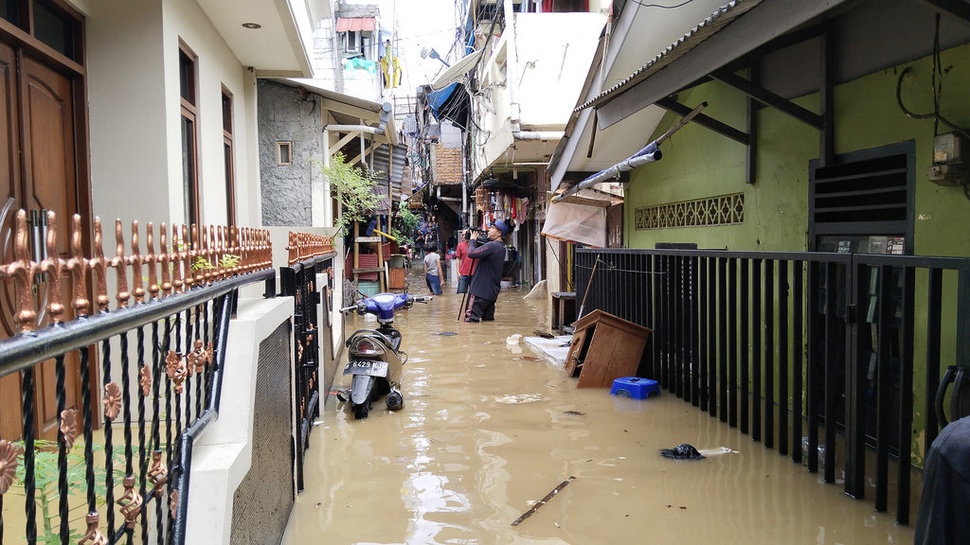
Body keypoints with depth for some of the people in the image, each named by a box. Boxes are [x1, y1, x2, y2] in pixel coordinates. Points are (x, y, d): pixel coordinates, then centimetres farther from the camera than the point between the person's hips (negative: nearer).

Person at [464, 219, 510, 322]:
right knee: (487, 318, 16)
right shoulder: (501, 247, 12)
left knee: (470, 319, -6)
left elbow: (471, 253, -25)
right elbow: (482, 253, 17)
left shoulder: (491, 246, -20)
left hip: (480, 291, -9)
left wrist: (473, 240, -8)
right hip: (492, 291, 9)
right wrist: (477, 241, 4)